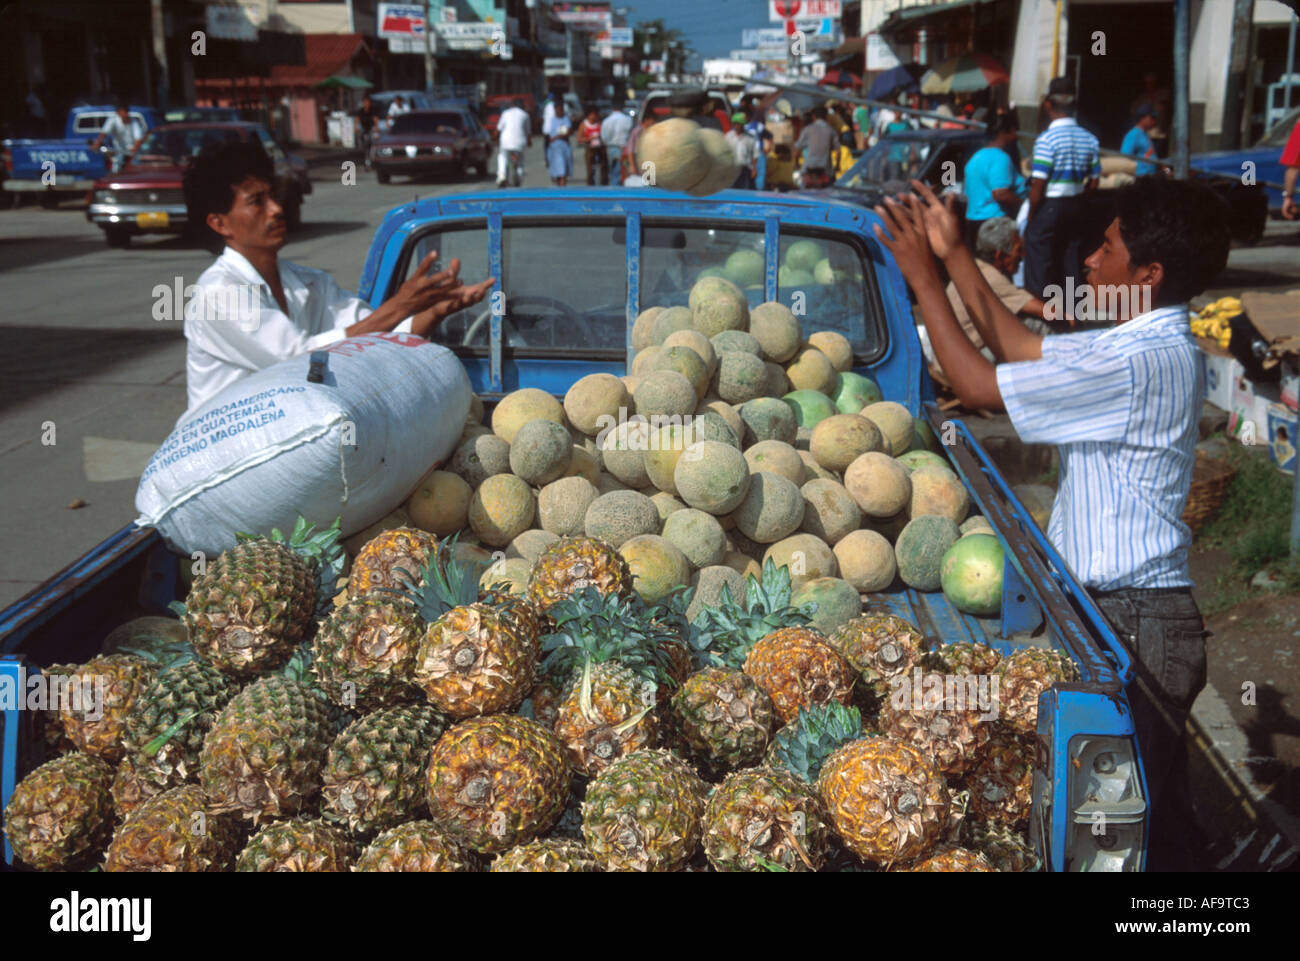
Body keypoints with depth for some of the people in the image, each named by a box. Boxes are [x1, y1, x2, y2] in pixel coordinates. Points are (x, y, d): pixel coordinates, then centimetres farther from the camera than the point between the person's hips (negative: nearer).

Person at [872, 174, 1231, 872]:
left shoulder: (1145, 363, -23)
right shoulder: (1146, 342, 8)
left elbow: (978, 384, -21)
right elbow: (1022, 348, 16)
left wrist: (922, 275, -10)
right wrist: (954, 256, 14)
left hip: (1132, 622, -10)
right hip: (1122, 604, 10)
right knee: (1157, 817, 23)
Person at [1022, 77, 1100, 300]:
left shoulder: (1047, 139, -15)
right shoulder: (1089, 139, 5)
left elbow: (1038, 184, -16)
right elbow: (1093, 182, 7)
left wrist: (1031, 215, -6)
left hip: (1048, 207, -6)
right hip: (1075, 206, 6)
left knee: (1039, 273, 1)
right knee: (1070, 264, 14)